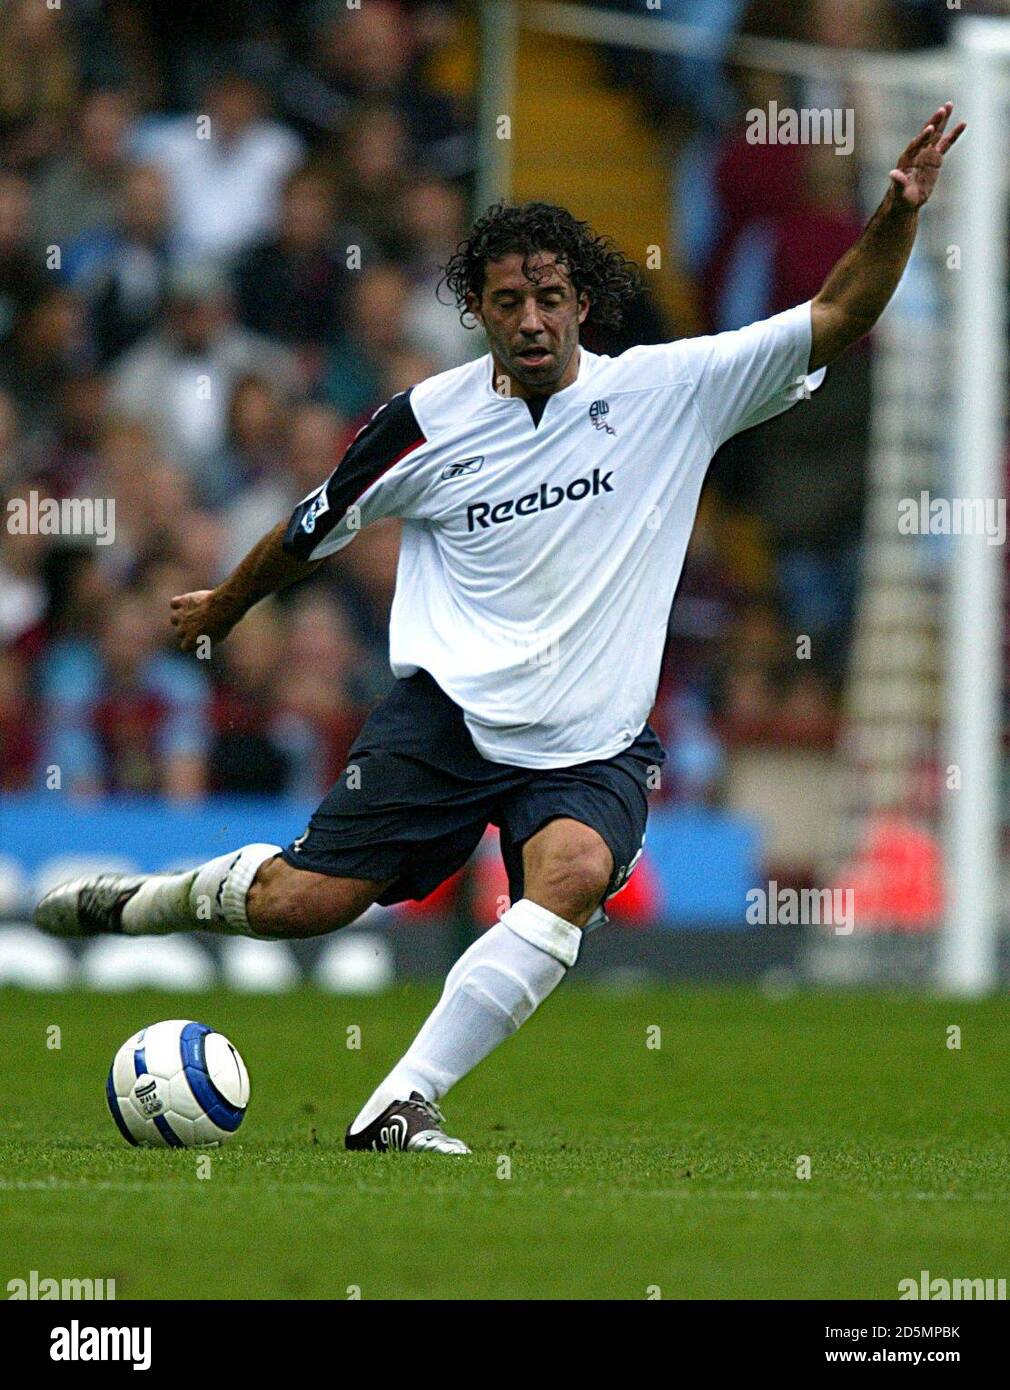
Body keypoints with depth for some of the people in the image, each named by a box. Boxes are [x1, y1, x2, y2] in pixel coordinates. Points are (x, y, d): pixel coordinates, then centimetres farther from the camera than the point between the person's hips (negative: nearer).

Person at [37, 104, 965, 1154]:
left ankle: (403, 1104, -28)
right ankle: (133, 902, 25)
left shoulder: (671, 389, 0)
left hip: (593, 747, 0)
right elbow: (316, 527, 19)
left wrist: (898, 212, -18)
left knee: (576, 871, -31)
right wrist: (223, 607, 33)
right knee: (300, 902, -8)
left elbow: (837, 320, -2)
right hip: (447, 712, 0)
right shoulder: (428, 421, 1)